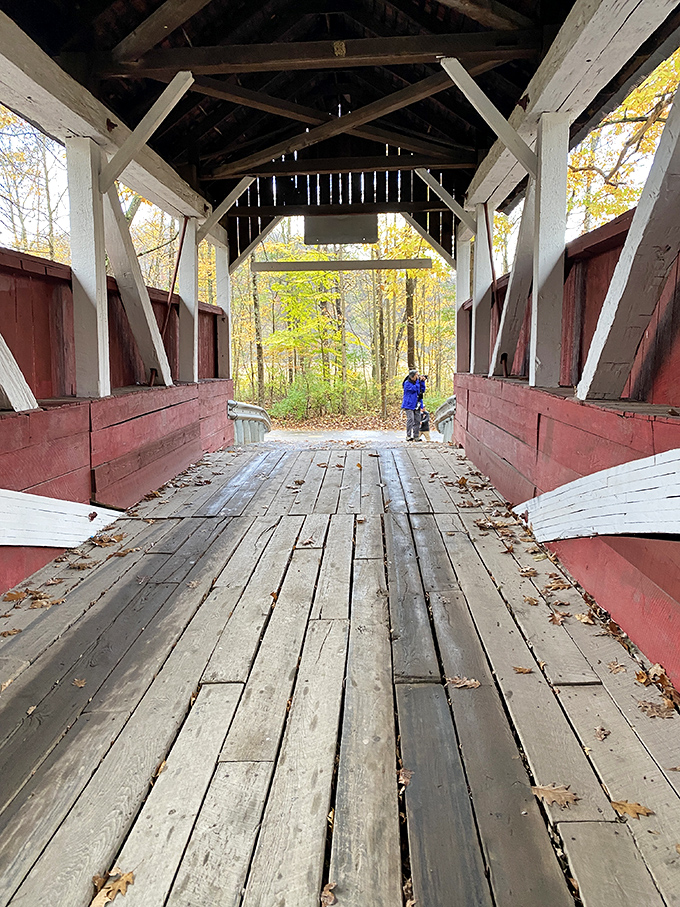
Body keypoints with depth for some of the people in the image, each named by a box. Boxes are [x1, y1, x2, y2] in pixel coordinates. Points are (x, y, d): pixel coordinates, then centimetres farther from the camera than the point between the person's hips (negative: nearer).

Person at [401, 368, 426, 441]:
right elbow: (414, 389, -19)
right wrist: (418, 381, -11)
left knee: (417, 421, 4)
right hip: (409, 404, -7)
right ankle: (408, 436, -14)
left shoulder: (417, 382, 14)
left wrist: (422, 382, 3)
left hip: (416, 405, 7)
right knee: (410, 419, -16)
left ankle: (416, 436, 9)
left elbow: (422, 390, 14)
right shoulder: (407, 383, -7)